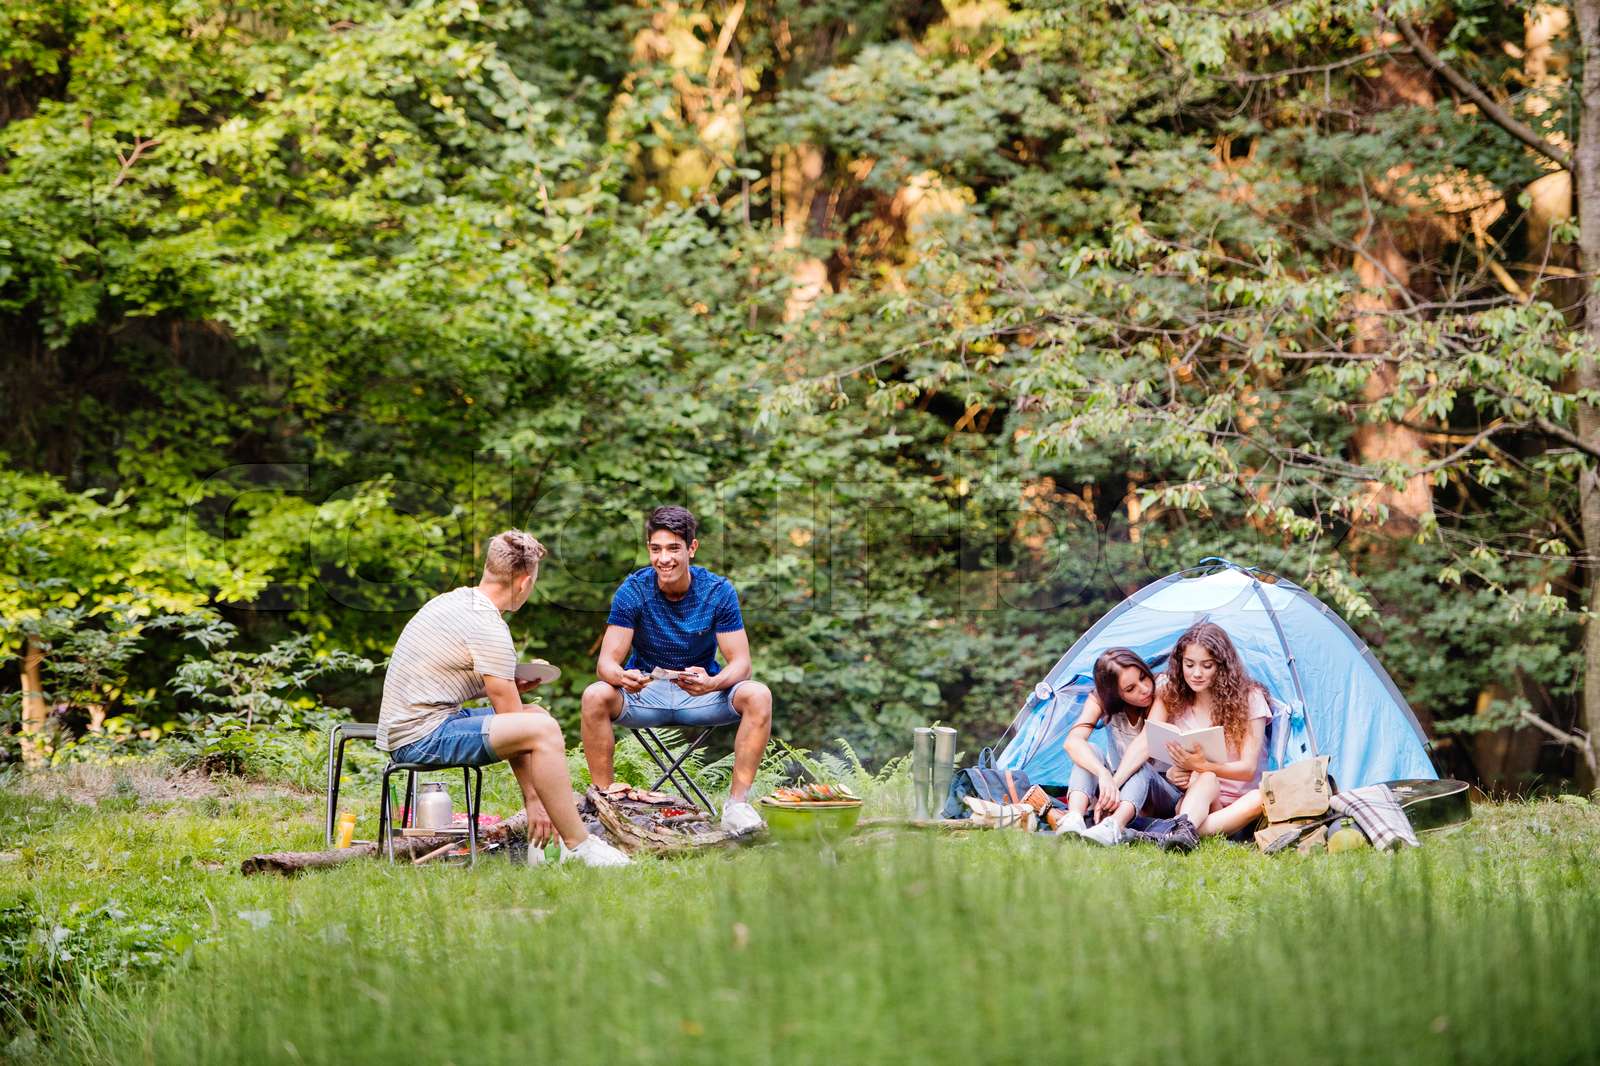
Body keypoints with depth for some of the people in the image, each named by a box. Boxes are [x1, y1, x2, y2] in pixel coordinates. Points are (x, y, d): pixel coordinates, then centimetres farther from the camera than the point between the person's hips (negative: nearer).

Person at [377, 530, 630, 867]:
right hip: (422, 737, -11)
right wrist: (533, 799, -7)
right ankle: (578, 846, -17)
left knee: (537, 714, 17)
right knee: (542, 729, -23)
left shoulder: (452, 600, 13)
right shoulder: (489, 630, -16)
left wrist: (507, 687, 13)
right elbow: (510, 720, -12)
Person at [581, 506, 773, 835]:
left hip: (702, 695, 0)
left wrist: (712, 683, -38)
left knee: (758, 696, -28)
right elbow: (607, 662, -17)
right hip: (644, 692, 0)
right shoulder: (633, 590, -12)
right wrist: (623, 678, -44)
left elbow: (740, 663, -14)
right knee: (595, 697, -31)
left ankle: (737, 802, -23)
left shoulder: (719, 591, -11)